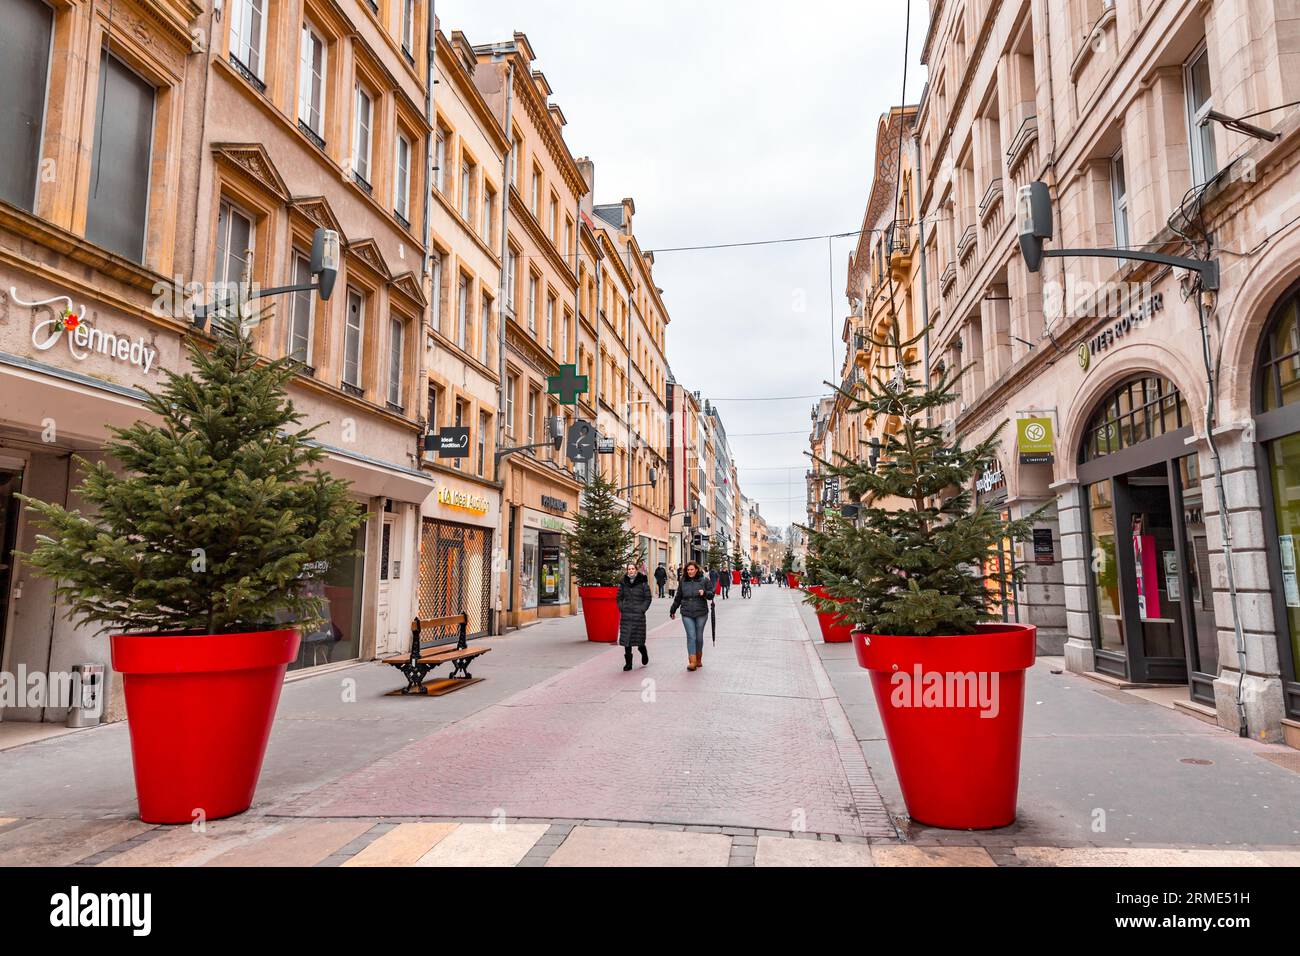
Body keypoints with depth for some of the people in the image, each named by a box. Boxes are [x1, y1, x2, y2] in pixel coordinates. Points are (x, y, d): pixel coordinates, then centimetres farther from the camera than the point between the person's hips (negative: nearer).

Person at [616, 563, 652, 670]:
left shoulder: (643, 582, -2)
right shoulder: (623, 582, 7)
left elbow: (648, 598, 1)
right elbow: (619, 597, 16)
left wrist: (642, 609, -7)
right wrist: (621, 608, 4)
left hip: (638, 614, -3)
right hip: (626, 615, 3)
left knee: (639, 638, 3)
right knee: (626, 638, 0)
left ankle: (644, 654, 34)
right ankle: (628, 663, 8)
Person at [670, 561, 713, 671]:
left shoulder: (704, 580, 0)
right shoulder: (682, 581, 7)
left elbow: (711, 595, 2)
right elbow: (678, 598, 18)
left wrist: (704, 593, -19)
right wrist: (672, 610, 23)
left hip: (701, 613, -1)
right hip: (687, 614, 1)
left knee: (699, 637, 8)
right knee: (691, 636, -7)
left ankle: (699, 659, 26)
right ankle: (692, 661, -7)